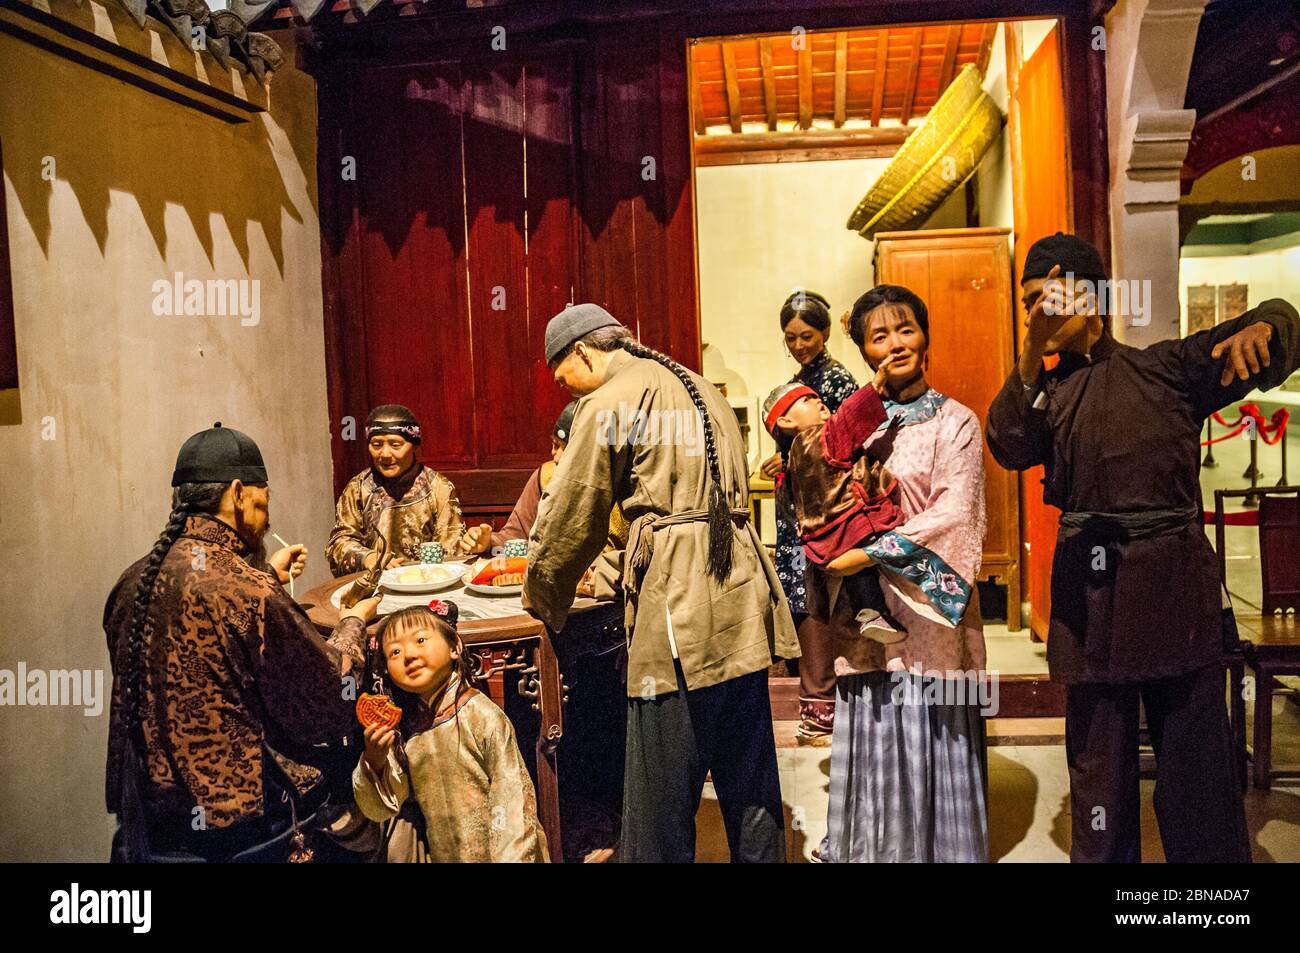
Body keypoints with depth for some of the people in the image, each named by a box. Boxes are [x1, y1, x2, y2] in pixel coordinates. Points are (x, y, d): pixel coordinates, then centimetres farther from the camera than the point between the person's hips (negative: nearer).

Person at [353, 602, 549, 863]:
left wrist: (510, 857, -21)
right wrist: (374, 763, -19)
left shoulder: (482, 717, -20)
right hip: (443, 855, 4)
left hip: (493, 852, -4)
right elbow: (379, 810, -3)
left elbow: (512, 801, -18)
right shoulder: (400, 731, -6)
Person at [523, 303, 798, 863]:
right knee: (749, 771, 18)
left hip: (678, 609, -8)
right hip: (740, 597, 8)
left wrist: (543, 600, 16)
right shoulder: (698, 387, 21)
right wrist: (612, 571, 29)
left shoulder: (609, 403, -4)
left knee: (663, 784, 3)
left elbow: (569, 518, 0)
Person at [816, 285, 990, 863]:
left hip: (925, 608, -3)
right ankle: (872, 848, 21)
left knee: (931, 745, 3)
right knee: (871, 744, 8)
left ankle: (940, 849, 18)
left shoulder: (953, 421, -1)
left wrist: (869, 555, -16)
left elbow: (953, 514, -11)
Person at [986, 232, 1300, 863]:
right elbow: (1010, 449, -11)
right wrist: (1033, 353, -23)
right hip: (1091, 593, 1)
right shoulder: (1045, 393, 10)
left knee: (1195, 757, 5)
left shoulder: (1168, 367, 7)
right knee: (1099, 763, 9)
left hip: (1174, 586, -1)